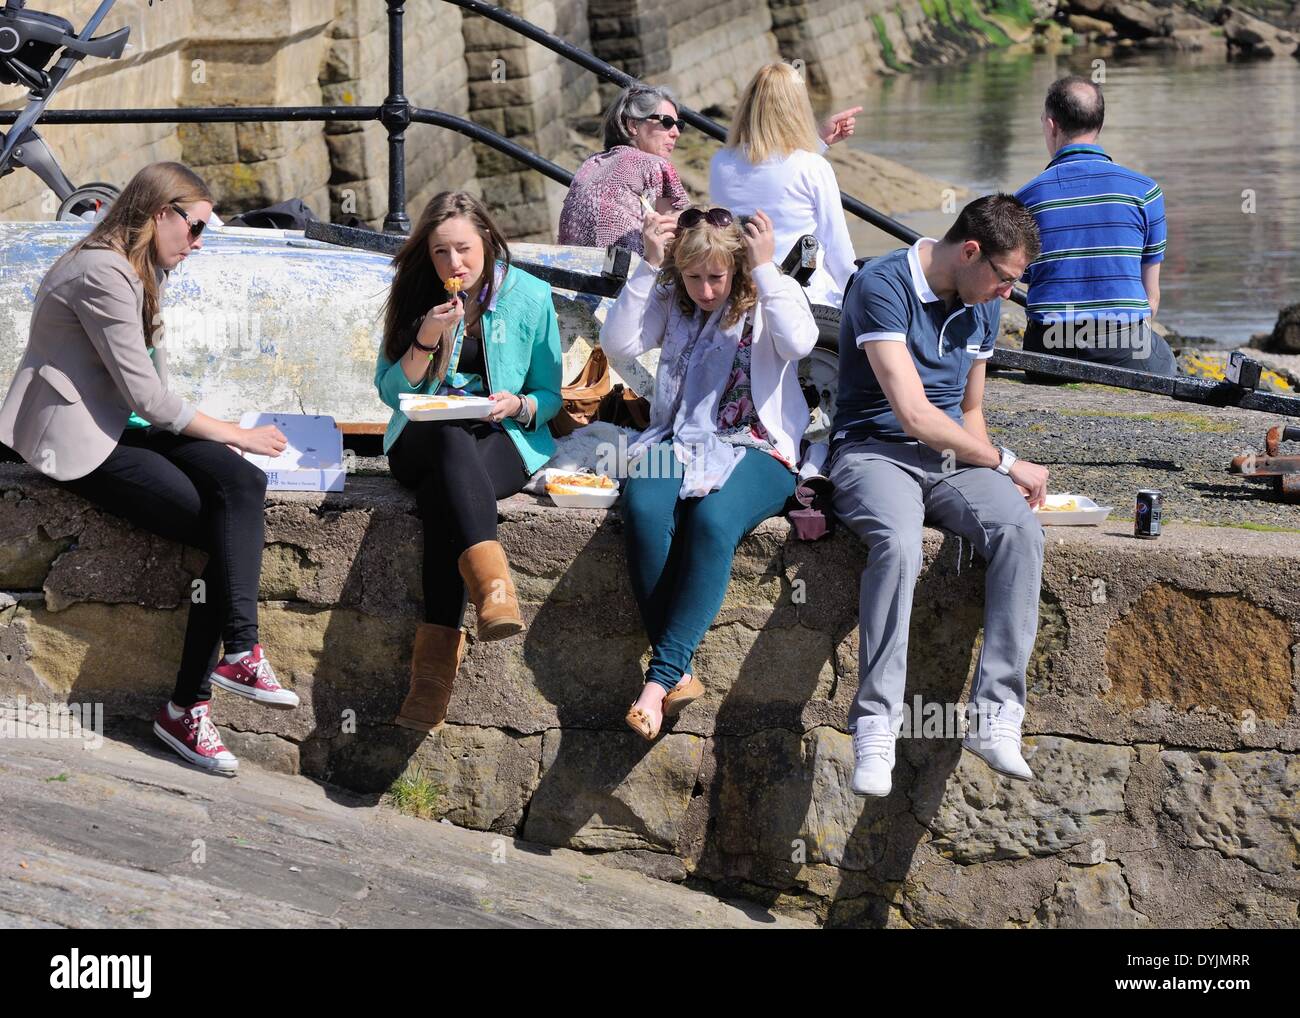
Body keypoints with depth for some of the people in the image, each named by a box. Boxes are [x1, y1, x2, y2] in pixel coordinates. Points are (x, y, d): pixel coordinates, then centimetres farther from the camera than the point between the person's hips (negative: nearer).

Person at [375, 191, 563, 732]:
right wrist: (427, 338, -13)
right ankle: (492, 583, -57)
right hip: (425, 440, 1)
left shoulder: (530, 296, 3)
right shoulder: (415, 296, 6)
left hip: (504, 442, -1)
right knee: (452, 439, -39)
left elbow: (550, 396, 7)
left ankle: (438, 652, -41)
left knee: (443, 493, -36)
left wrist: (517, 405, -16)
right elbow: (391, 391, 3)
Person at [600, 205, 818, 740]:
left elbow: (800, 343, -18)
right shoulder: (670, 299, 14)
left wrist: (766, 267, -15)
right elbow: (617, 342, -1)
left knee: (713, 519, -36)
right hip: (677, 443, 3)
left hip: (755, 450, -3)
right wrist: (648, 266, -5)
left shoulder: (772, 296, 4)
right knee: (644, 508, -32)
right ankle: (679, 674, -30)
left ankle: (662, 675, -35)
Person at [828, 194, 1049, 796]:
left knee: (1020, 529, -28)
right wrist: (1005, 462, -8)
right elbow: (913, 413, -17)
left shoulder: (981, 307, 15)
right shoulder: (883, 286, -11)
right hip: (875, 451, -6)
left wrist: (998, 471, 5)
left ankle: (995, 716, -32)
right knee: (899, 542, -39)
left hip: (953, 459, 6)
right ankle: (876, 729, -35)